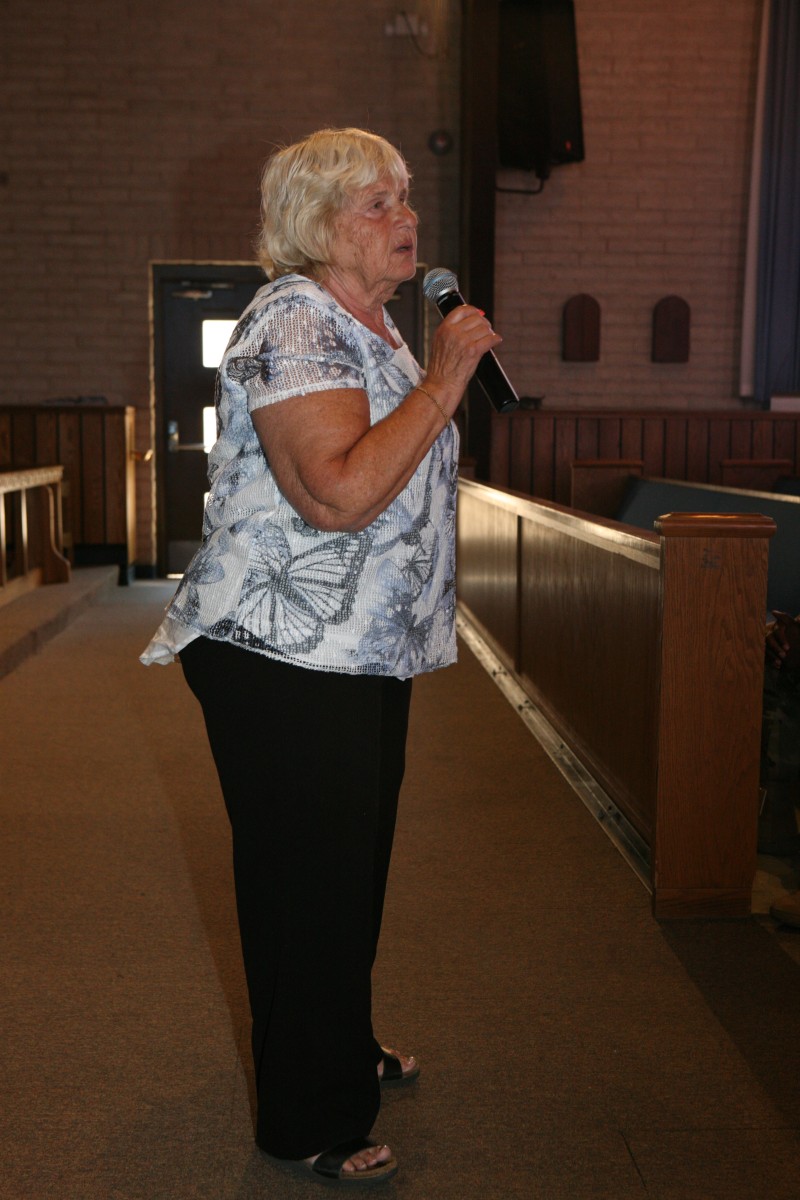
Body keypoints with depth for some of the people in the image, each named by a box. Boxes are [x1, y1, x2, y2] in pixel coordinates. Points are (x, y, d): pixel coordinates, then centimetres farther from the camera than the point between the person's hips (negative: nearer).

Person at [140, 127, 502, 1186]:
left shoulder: (370, 325, 15)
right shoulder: (294, 322, -18)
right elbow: (339, 492, -33)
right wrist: (443, 381, -26)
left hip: (364, 654, 10)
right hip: (284, 662, -10)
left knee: (354, 866, 21)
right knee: (306, 884, 2)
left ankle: (347, 1051, 42)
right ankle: (310, 1126, 21)